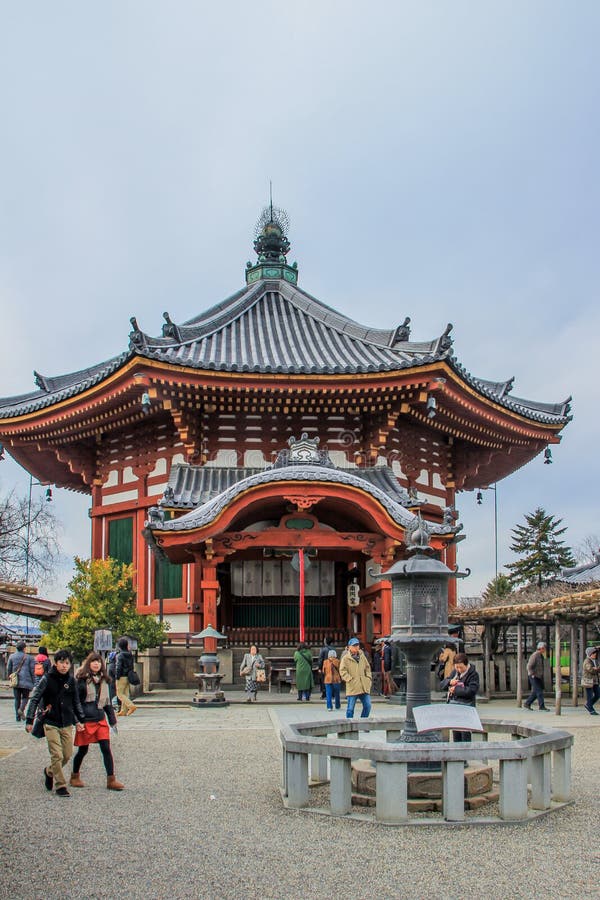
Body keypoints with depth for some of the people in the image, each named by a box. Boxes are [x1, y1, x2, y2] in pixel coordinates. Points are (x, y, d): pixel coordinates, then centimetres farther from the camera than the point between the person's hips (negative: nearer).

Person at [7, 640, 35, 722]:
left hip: (15, 681, 2)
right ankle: (21, 709, -16)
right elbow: (32, 670, -1)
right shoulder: (29, 657, -2)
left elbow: (8, 669, 10)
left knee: (17, 699, 9)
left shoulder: (12, 656, 4)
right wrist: (33, 682, 6)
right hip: (26, 681, -2)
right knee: (25, 697, 11)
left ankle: (18, 717, 6)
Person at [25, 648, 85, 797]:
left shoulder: (71, 680, 3)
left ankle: (49, 771, 34)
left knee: (67, 755, 8)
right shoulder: (47, 679, -8)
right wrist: (29, 721, -10)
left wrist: (79, 720, 11)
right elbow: (34, 699, -6)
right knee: (57, 755, -9)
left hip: (67, 723, 4)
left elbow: (76, 702, 14)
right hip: (51, 723, -4)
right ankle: (60, 786, 2)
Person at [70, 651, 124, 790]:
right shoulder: (81, 679, -7)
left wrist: (112, 720, 16)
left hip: (100, 719, 4)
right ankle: (74, 777, 29)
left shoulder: (103, 680, 10)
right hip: (85, 720, -4)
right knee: (83, 750, 8)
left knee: (106, 749, -3)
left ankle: (111, 780, -1)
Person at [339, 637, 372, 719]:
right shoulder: (345, 658, -3)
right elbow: (342, 671, -7)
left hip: (364, 687, 5)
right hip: (352, 687, -5)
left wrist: (368, 678, 9)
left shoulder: (362, 656, 13)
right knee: (350, 708, -2)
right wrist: (349, 679, -15)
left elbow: (367, 667, 22)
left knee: (367, 705, 2)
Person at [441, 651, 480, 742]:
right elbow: (442, 685, 14)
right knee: (455, 732, 11)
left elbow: (472, 691, -20)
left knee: (465, 732, -7)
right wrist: (449, 682, -8)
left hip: (466, 705, -6)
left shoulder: (473, 674, -8)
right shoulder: (454, 672, 11)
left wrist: (456, 689, -15)